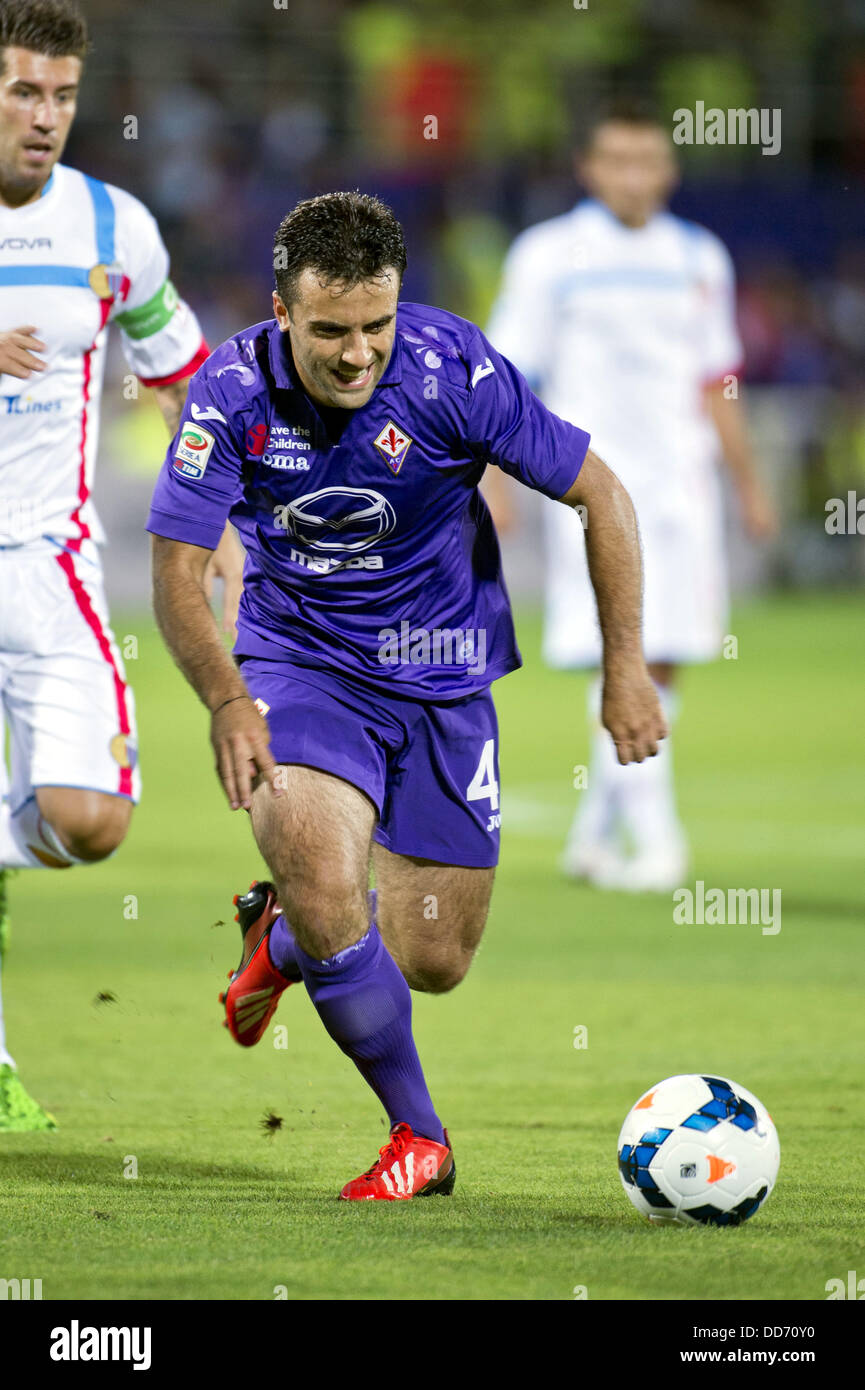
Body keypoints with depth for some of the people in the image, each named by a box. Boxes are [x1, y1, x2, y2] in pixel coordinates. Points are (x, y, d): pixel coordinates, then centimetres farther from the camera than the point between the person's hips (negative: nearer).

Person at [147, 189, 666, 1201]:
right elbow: (176, 574, -13)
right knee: (318, 861, -28)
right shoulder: (233, 393, -19)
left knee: (432, 963, 3)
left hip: (443, 676, 1)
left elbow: (599, 495, -10)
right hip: (300, 656, -1)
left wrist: (626, 670, -10)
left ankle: (285, 933, 39)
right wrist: (227, 702, -28)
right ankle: (418, 1138, -7)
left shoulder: (453, 369, -21)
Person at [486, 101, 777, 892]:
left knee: (661, 665, 3)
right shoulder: (549, 255, 0)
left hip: (679, 484, 4)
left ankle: (595, 835, 16)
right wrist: (492, 481, -8)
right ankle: (654, 836, -16)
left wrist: (748, 484, 20)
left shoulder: (700, 259, 12)